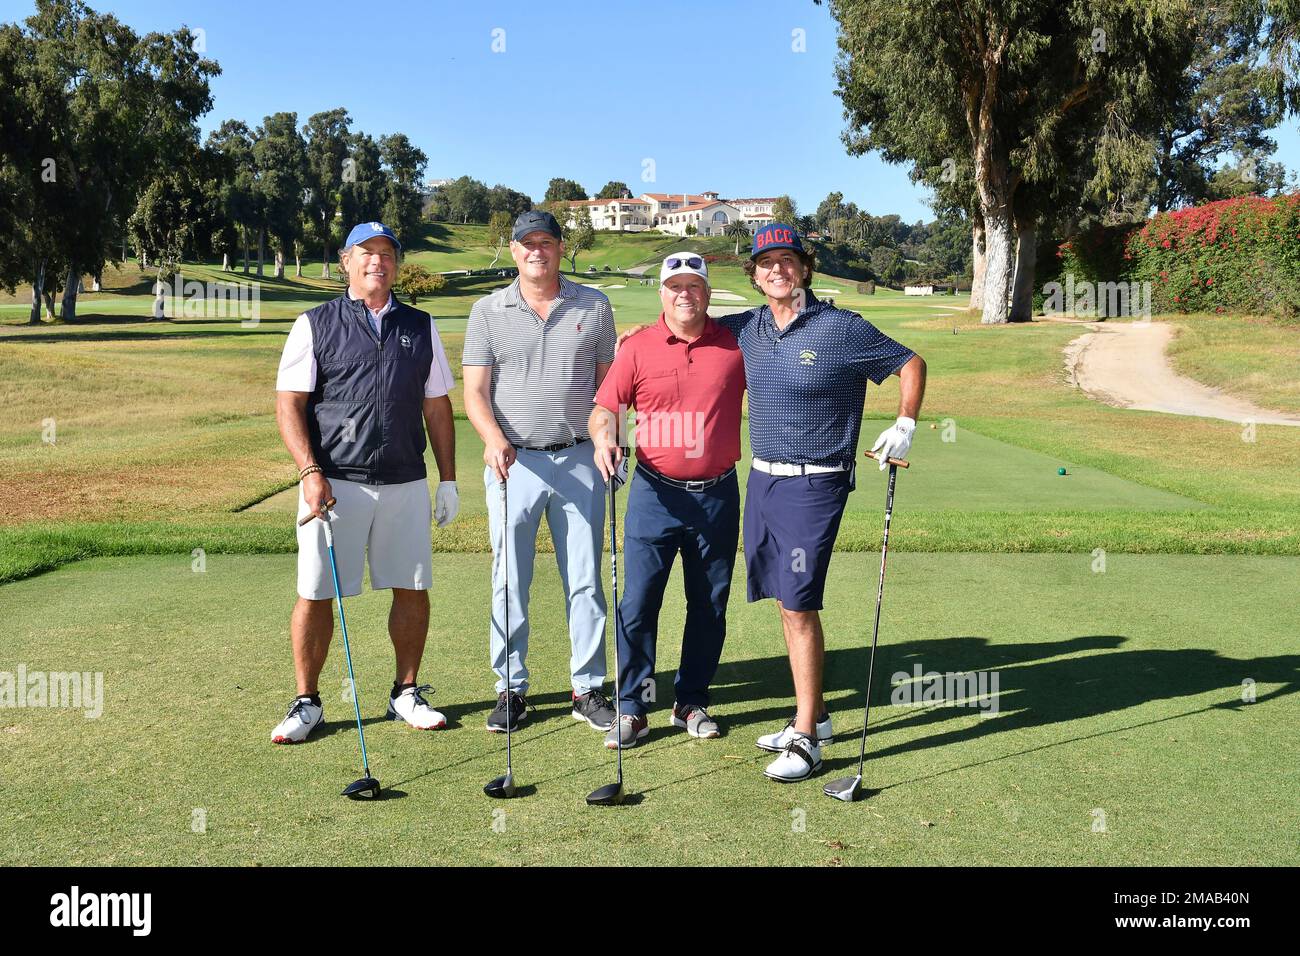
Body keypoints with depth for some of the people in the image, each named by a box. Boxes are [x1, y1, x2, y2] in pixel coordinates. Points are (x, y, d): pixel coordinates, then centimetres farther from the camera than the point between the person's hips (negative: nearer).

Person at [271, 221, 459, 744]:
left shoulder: (421, 327, 13)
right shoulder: (315, 325, 4)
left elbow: (437, 407, 14)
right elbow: (289, 404, -1)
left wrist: (448, 479, 10)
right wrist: (310, 472, -13)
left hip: (405, 484, 3)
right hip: (334, 484, -2)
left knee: (413, 589, 5)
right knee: (315, 594, 1)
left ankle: (407, 693, 22)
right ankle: (307, 703, 16)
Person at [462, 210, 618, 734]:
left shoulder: (595, 306, 8)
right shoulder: (489, 311, 5)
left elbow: (607, 383, 11)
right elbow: (474, 392, 0)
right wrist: (494, 439, -18)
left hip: (579, 460, 1)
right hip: (513, 462, 0)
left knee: (586, 580, 5)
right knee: (509, 582, 4)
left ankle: (587, 689, 16)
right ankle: (511, 688, 16)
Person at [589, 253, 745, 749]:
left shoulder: (737, 345, 1)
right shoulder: (637, 350, 1)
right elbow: (604, 409, 1)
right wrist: (604, 438, -17)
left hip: (718, 495, 1)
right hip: (656, 494, -1)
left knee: (710, 606, 10)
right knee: (638, 602, -2)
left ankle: (692, 702, 26)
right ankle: (631, 708, 11)